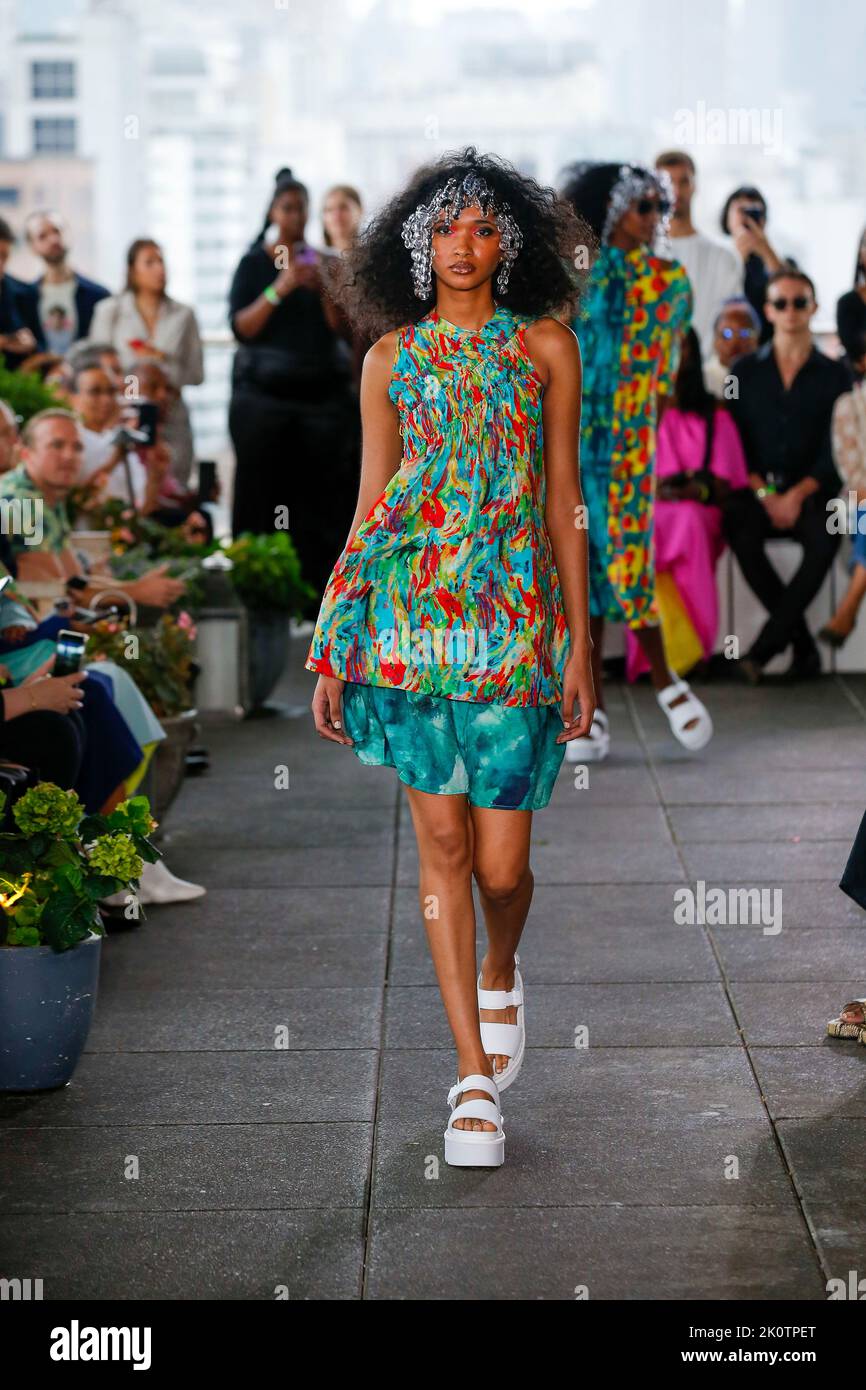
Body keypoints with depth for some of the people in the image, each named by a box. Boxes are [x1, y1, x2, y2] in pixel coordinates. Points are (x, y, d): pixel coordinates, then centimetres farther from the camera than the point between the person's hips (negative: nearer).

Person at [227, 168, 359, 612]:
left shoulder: (322, 263, 12)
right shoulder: (254, 263, 5)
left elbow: (345, 331, 6)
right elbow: (241, 328, -6)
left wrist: (325, 290, -10)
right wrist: (280, 288, -16)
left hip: (322, 393, 2)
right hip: (265, 393, -2)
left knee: (321, 496, -5)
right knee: (263, 494, -7)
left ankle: (317, 596, -4)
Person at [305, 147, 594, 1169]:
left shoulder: (547, 347, 8)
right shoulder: (391, 358, 10)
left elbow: (565, 500, 8)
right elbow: (370, 504, 12)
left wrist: (580, 644, 4)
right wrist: (332, 653, 8)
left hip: (517, 613, -1)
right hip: (410, 606, 1)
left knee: (501, 864, -1)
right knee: (441, 839, -2)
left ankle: (499, 972, 35)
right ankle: (475, 1075, 6)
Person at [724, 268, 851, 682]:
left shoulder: (833, 376, 9)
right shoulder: (745, 372, 11)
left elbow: (835, 451, 1)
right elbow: (735, 444, 5)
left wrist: (798, 495, -14)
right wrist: (764, 494, -11)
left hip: (810, 492, -1)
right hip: (756, 488, 1)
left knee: (824, 538, -34)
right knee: (742, 535, -33)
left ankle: (762, 649, -30)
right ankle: (803, 645, -24)